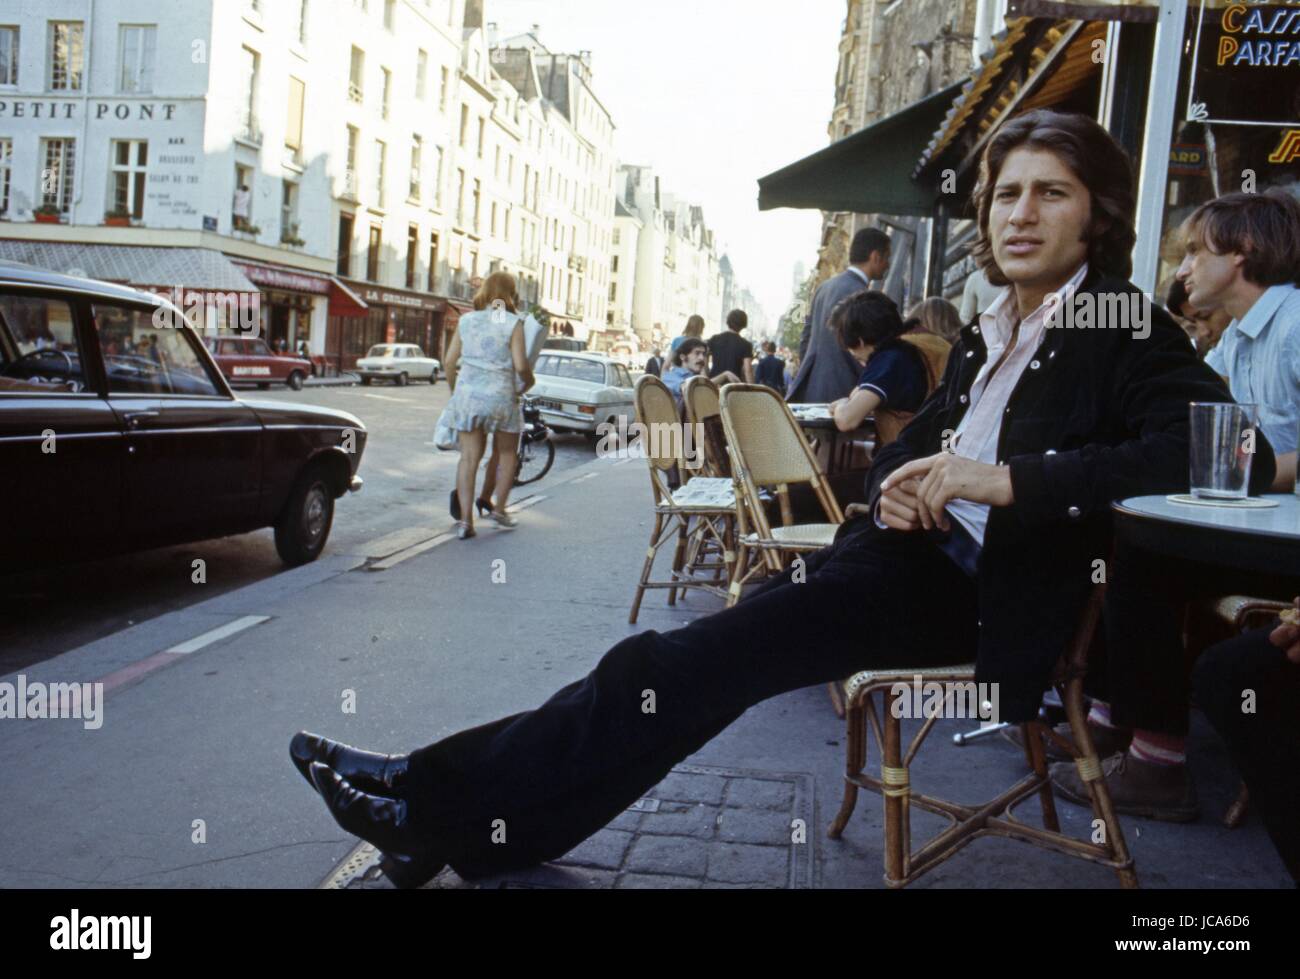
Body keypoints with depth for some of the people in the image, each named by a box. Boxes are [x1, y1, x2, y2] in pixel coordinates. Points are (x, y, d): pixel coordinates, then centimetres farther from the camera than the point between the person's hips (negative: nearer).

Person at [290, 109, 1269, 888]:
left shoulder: (1126, 331, -4)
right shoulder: (987, 334, 17)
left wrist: (1011, 477, -27)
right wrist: (898, 483, -4)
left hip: (987, 596, -6)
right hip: (918, 554, 7)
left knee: (720, 651, -23)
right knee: (692, 653, -14)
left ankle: (447, 807, -18)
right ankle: (442, 805, -13)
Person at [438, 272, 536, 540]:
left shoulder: (467, 320, 6)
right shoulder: (513, 323, -6)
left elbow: (450, 361, 6)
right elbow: (521, 366, -13)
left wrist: (454, 390, 19)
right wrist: (527, 383, 7)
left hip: (467, 394, 3)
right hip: (500, 395, -3)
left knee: (469, 458, 5)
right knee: (508, 453, 18)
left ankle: (465, 518, -1)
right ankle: (499, 508, 21)